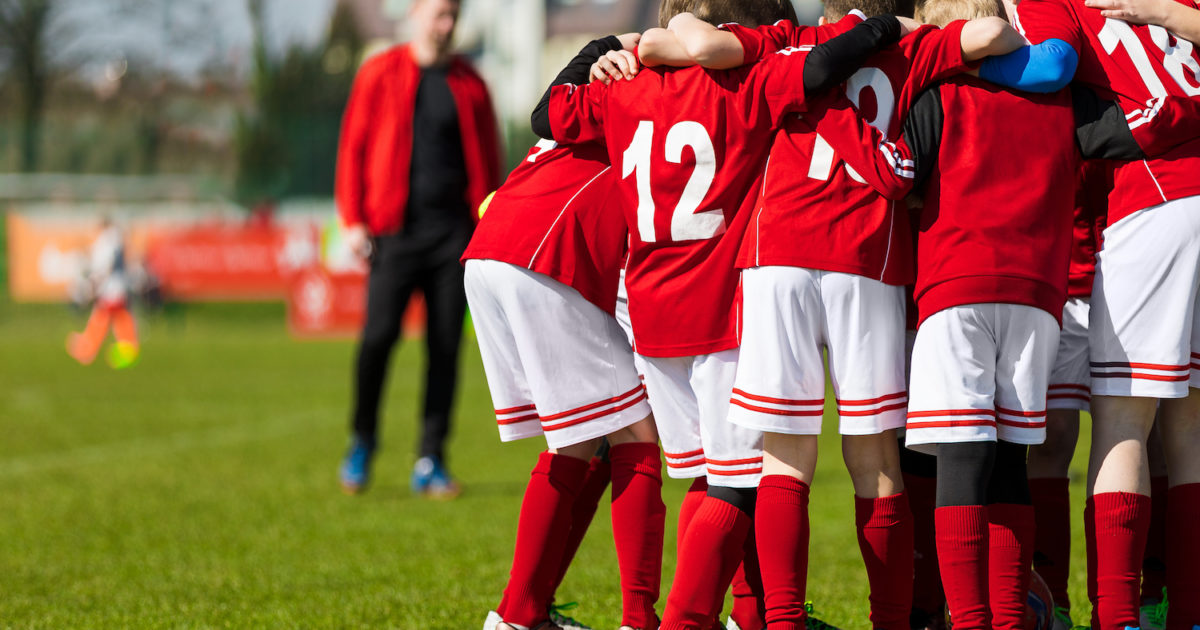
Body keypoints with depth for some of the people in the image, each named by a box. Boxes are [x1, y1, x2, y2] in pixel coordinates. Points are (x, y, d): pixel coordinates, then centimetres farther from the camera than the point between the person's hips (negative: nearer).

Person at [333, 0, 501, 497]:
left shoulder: (469, 85, 11)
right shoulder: (380, 75, 5)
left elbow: (488, 160, 13)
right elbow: (353, 147, 4)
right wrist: (353, 220, -3)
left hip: (453, 230, 2)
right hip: (396, 228, -2)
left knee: (445, 345, -1)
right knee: (379, 335, -11)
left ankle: (431, 462, 5)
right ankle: (362, 441, 11)